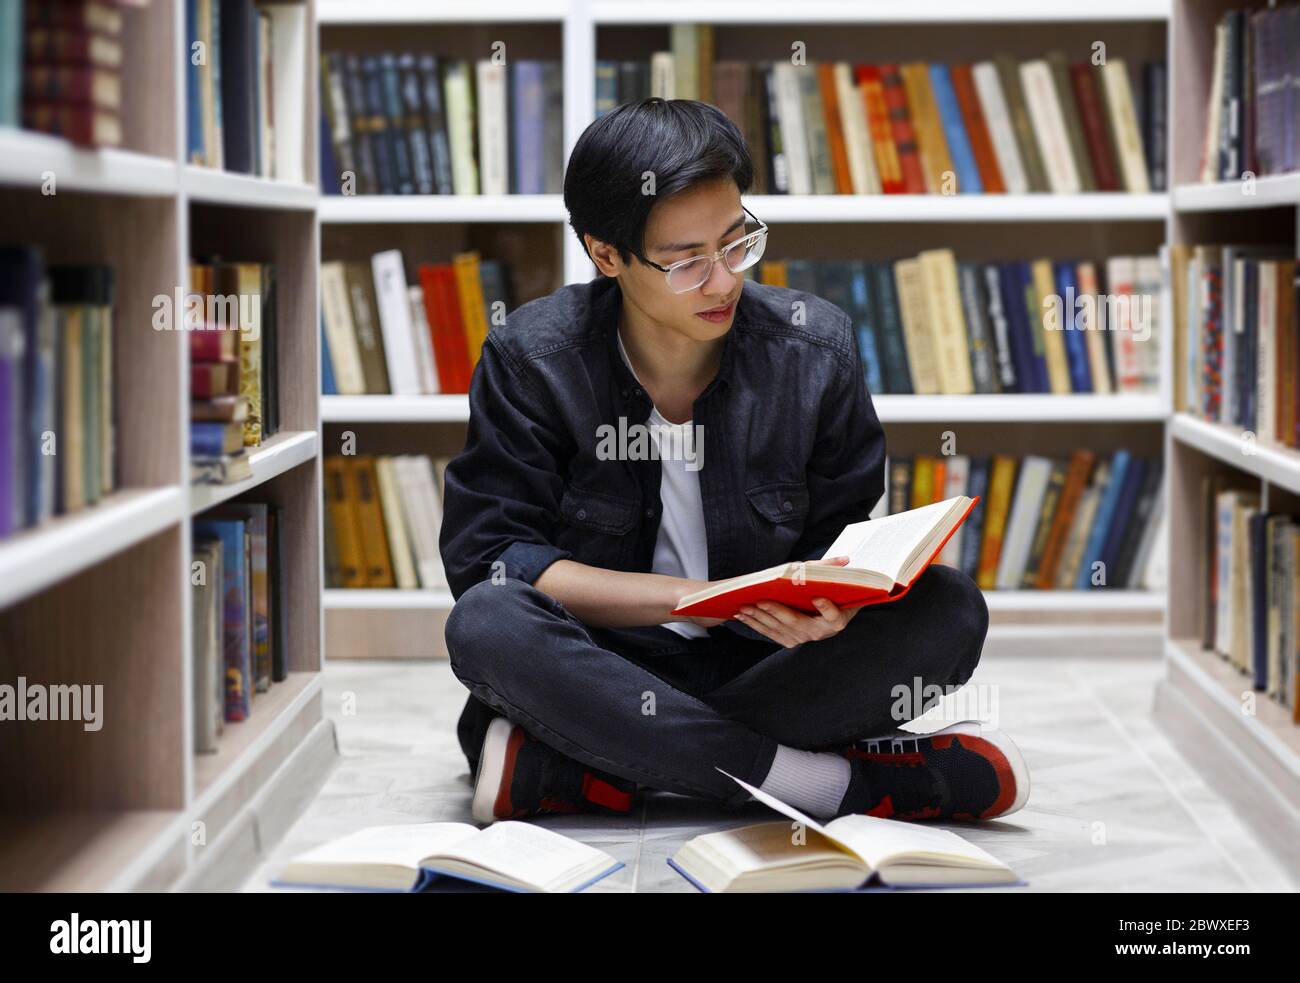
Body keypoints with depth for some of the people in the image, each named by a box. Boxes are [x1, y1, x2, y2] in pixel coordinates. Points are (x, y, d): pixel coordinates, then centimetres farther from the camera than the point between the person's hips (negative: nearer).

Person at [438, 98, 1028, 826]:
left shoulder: (815, 349, -2)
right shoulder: (533, 361, -8)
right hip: (606, 667, -2)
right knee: (489, 623, -34)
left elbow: (844, 544, 5)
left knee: (947, 608, -24)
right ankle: (837, 782, -29)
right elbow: (486, 556, -13)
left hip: (764, 667, 2)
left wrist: (826, 602, -22)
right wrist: (704, 598, -22)